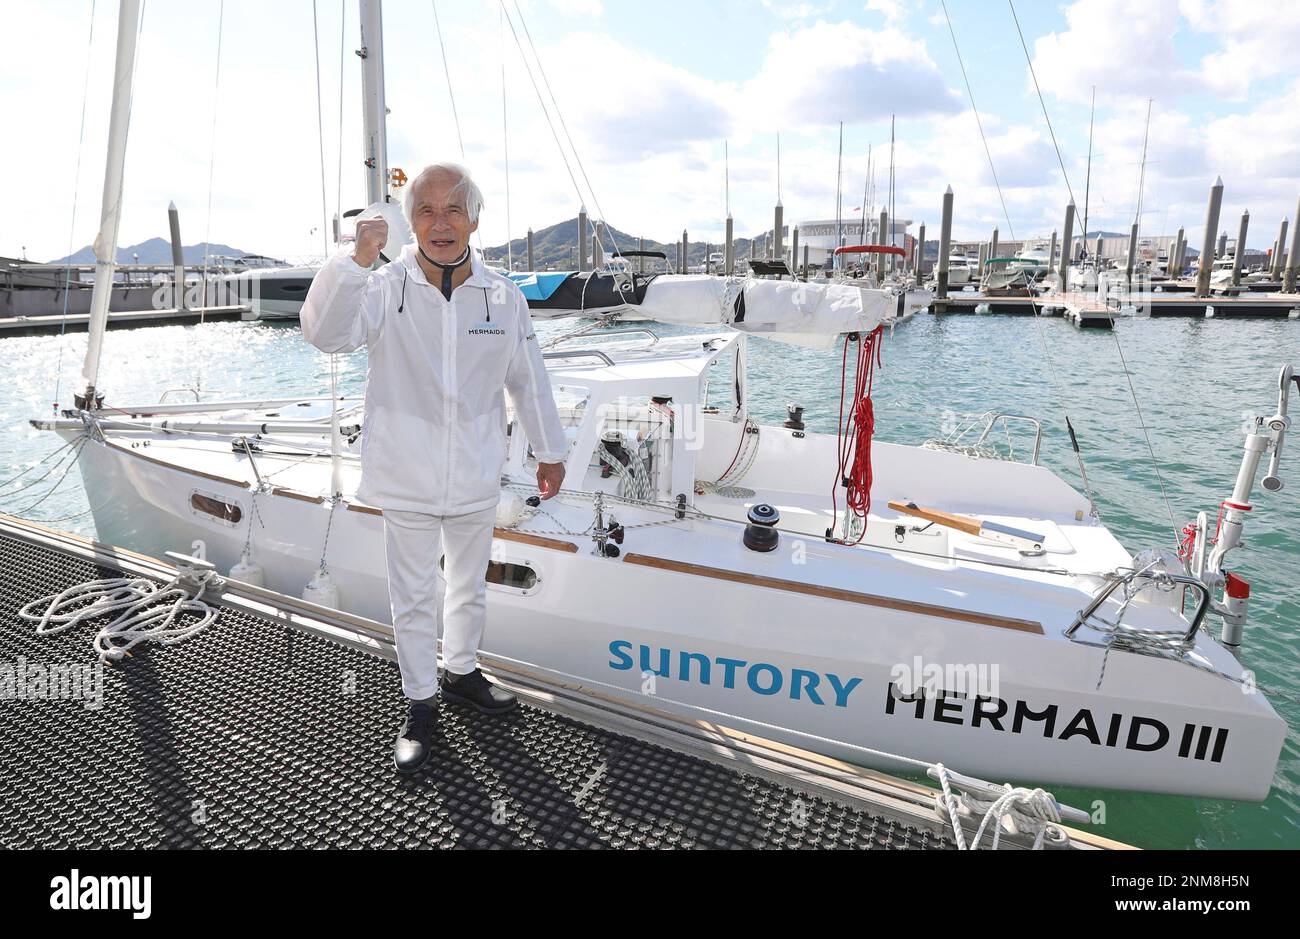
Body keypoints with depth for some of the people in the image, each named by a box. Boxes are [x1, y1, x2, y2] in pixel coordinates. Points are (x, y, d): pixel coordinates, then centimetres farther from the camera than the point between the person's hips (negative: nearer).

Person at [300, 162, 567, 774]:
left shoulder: (503, 297, -3)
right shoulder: (384, 289, -8)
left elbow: (529, 381, 5)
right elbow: (325, 333, -25)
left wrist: (549, 451, 11)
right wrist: (356, 259, -38)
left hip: (475, 477, 2)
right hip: (406, 477, -2)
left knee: (469, 587, 21)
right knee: (413, 599, 11)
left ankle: (460, 673, 45)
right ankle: (420, 707, 30)